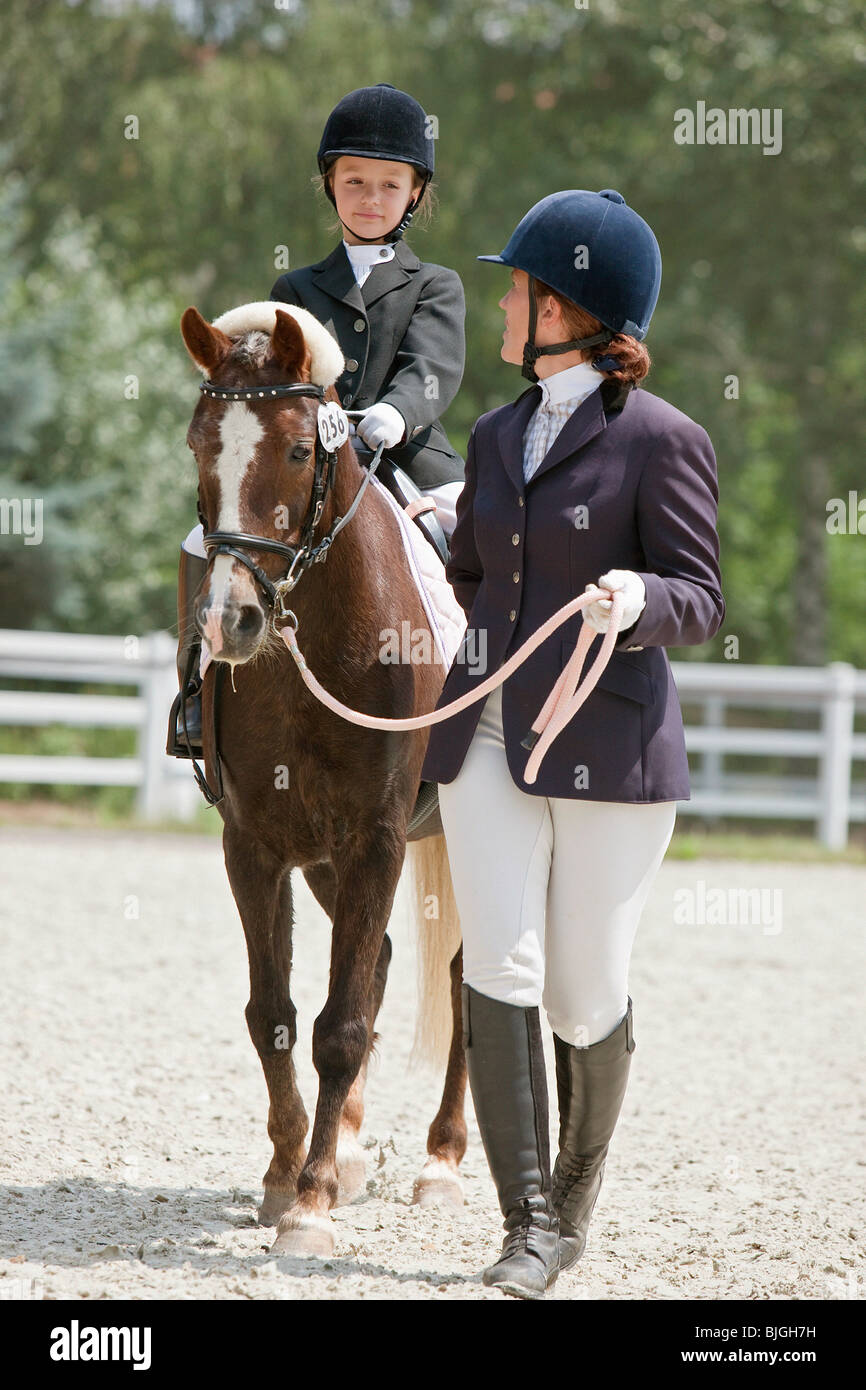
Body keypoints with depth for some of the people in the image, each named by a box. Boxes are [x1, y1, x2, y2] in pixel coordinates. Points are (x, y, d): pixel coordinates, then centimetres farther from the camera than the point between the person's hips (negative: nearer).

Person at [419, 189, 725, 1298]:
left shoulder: (661, 440, -5)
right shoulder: (496, 437, 14)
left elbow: (701, 601, -8)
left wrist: (640, 597, -28)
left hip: (607, 747, -5)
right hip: (486, 739, 5)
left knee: (585, 995, 2)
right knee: (499, 971, -9)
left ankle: (576, 1198, 24)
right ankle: (529, 1220, -8)